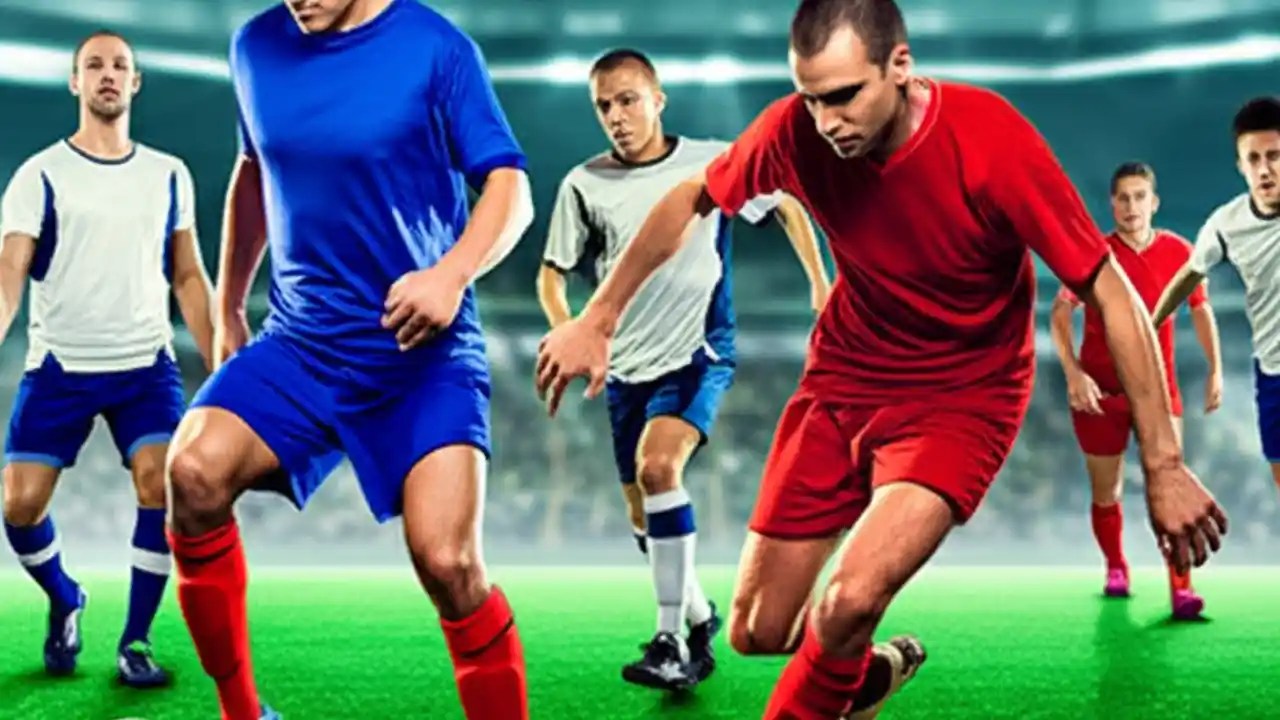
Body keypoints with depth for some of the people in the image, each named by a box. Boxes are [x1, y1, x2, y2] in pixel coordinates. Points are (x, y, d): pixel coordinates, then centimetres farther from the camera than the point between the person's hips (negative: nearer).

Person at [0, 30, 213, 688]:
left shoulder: (169, 175, 7)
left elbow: (188, 277, 13)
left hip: (147, 365, 1)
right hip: (58, 366, -1)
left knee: (162, 486, -17)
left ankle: (135, 640, -1)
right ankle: (65, 602, 27)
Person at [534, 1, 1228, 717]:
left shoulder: (992, 141, -27)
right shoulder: (796, 132, -16)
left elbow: (1112, 295, -21)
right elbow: (689, 201, 4)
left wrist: (1163, 466, -21)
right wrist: (597, 320, 4)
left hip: (962, 396, -4)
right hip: (844, 381, 4)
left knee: (850, 601, -27)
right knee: (755, 634, 5)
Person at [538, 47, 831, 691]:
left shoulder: (712, 162, -7)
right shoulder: (584, 184, -4)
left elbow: (787, 206, 8)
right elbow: (551, 274, 5)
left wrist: (820, 283, 1)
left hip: (699, 355, -4)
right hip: (627, 368, 4)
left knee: (657, 466, -28)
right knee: (644, 516, 10)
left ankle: (672, 642, -23)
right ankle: (701, 619, 36)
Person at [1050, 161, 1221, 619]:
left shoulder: (1178, 252, -2)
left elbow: (1201, 309, 10)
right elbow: (1060, 313, -8)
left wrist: (1215, 369, 3)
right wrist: (1073, 373, -21)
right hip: (1100, 391, 0)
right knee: (1106, 492, 8)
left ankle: (1181, 589, -17)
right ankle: (1116, 569, 33)